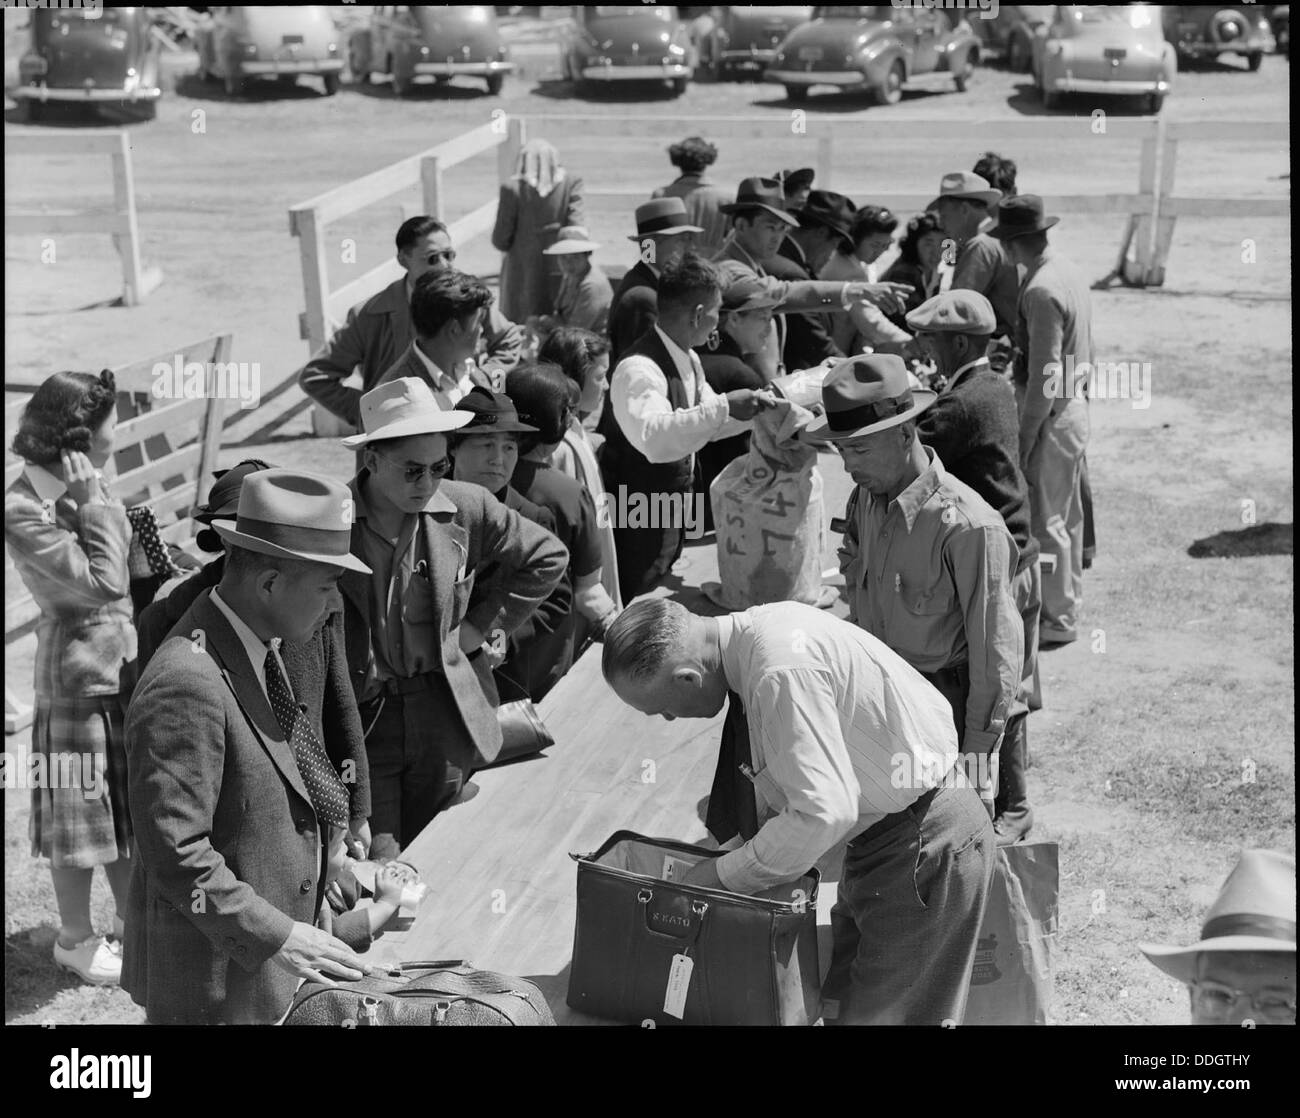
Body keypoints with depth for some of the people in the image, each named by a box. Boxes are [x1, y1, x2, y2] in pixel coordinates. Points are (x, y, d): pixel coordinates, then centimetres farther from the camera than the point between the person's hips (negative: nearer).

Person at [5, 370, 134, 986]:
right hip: (78, 677, -7)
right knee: (80, 817, 8)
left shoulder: (88, 485, 3)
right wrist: (93, 503, -22)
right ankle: (76, 940, 25)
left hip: (130, 667, 7)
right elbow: (103, 583, -24)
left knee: (128, 808, 18)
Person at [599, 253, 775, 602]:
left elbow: (706, 423, 18)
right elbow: (655, 438, -42)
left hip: (672, 513, 9)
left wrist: (752, 407, 3)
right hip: (636, 523, -9)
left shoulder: (688, 361, 6)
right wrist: (723, 407, -43)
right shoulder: (640, 370, -26)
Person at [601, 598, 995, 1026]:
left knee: (880, 1014, -5)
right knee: (841, 1005, 15)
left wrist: (723, 875, -20)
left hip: (924, 841, -10)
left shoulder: (782, 672, -30)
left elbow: (823, 814, -31)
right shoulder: (756, 626, -1)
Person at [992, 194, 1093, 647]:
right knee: (1066, 515, 19)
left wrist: (1024, 442, -17)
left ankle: (1057, 620, 9)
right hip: (1075, 405, 10)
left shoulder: (1042, 291, -22)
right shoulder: (1070, 273, 8)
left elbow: (1043, 378, -23)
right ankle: (1067, 604, 31)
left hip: (1052, 415, -10)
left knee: (1045, 521, 0)